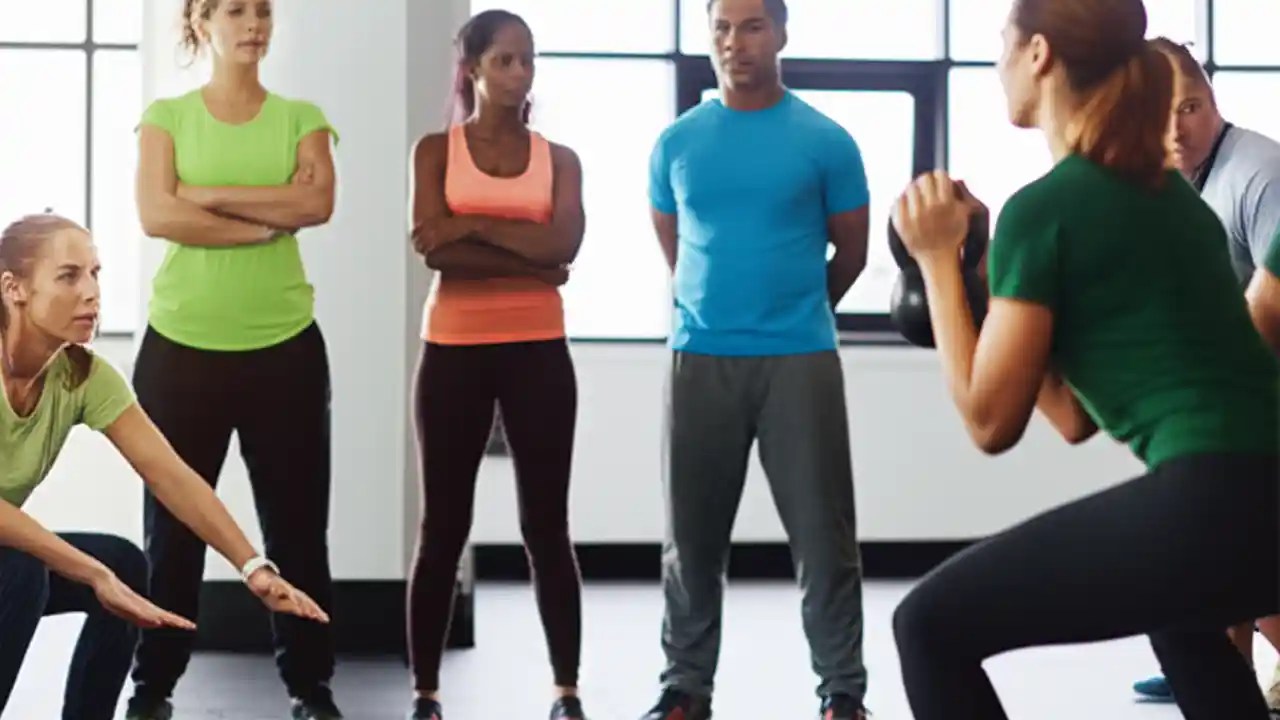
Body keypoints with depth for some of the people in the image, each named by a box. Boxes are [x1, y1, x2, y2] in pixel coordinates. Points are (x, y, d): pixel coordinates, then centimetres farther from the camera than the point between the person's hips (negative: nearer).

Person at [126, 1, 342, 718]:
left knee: (298, 524, 6)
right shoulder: (167, 116, 3)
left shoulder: (301, 117, 6)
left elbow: (318, 203, -11)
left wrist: (209, 195, -11)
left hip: (284, 346, 1)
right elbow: (157, 216, -11)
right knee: (174, 525, 7)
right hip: (182, 346, -1)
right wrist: (269, 221, -11)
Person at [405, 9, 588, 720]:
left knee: (547, 525, 3)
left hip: (538, 351, 1)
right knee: (443, 527, 5)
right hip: (454, 351, -1)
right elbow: (432, 248, -10)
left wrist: (476, 226, -12)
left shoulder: (558, 158, 9)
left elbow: (564, 245, -9)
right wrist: (528, 258, -11)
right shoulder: (436, 149, 5)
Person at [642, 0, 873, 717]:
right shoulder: (677, 143, 6)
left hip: (801, 358, -2)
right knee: (692, 536, 7)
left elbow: (851, 253, 9)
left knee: (823, 535, 1)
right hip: (700, 356, 2)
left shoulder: (826, 141, -1)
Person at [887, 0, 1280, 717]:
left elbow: (990, 420, -1)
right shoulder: (1167, 192, 21)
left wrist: (939, 260, 6)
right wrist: (985, 260, 26)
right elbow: (1077, 416, 23)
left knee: (932, 624, -1)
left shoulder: (1045, 206, -5)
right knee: (1174, 600, 41)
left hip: (1217, 498, -9)